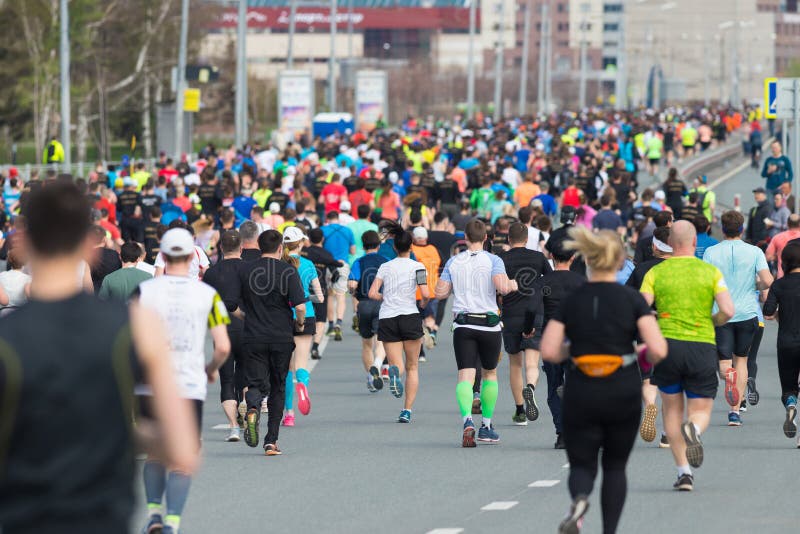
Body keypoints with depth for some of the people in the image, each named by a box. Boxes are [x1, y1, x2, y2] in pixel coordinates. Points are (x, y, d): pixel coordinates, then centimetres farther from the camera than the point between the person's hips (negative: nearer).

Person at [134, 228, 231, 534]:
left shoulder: (145, 291, -2)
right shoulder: (207, 295, -2)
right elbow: (223, 347, -6)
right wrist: (211, 369, 14)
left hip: (150, 385, 1)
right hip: (189, 386, -1)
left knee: (156, 453, 20)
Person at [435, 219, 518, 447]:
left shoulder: (453, 262, 4)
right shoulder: (493, 261, -5)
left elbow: (440, 293, 3)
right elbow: (501, 287, -19)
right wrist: (512, 285, 3)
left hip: (463, 325, 1)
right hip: (489, 323, -1)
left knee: (465, 376, -5)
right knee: (490, 373, 17)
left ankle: (467, 420, -30)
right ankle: (486, 426, 21)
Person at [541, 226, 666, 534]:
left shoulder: (570, 301, -1)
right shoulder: (632, 300, -6)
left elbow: (549, 352, -8)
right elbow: (658, 350, -14)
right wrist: (647, 359, 8)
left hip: (581, 393, 0)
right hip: (623, 393, 0)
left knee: (582, 463, 9)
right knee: (615, 465, 18)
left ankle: (579, 499, -25)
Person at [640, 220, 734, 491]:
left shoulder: (655, 273, 2)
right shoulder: (710, 271, 2)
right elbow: (727, 310, -8)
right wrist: (711, 323, 12)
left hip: (668, 346, 1)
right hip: (703, 347, 0)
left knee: (672, 409, 16)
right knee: (701, 411, 9)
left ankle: (683, 471, 8)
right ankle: (693, 429, -29)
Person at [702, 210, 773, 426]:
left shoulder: (711, 252, -1)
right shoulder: (754, 252, -2)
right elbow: (767, 281, -10)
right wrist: (754, 286, 12)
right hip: (747, 313, 1)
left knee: (724, 361, 4)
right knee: (741, 359, 16)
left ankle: (728, 373, -34)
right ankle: (735, 411, 13)